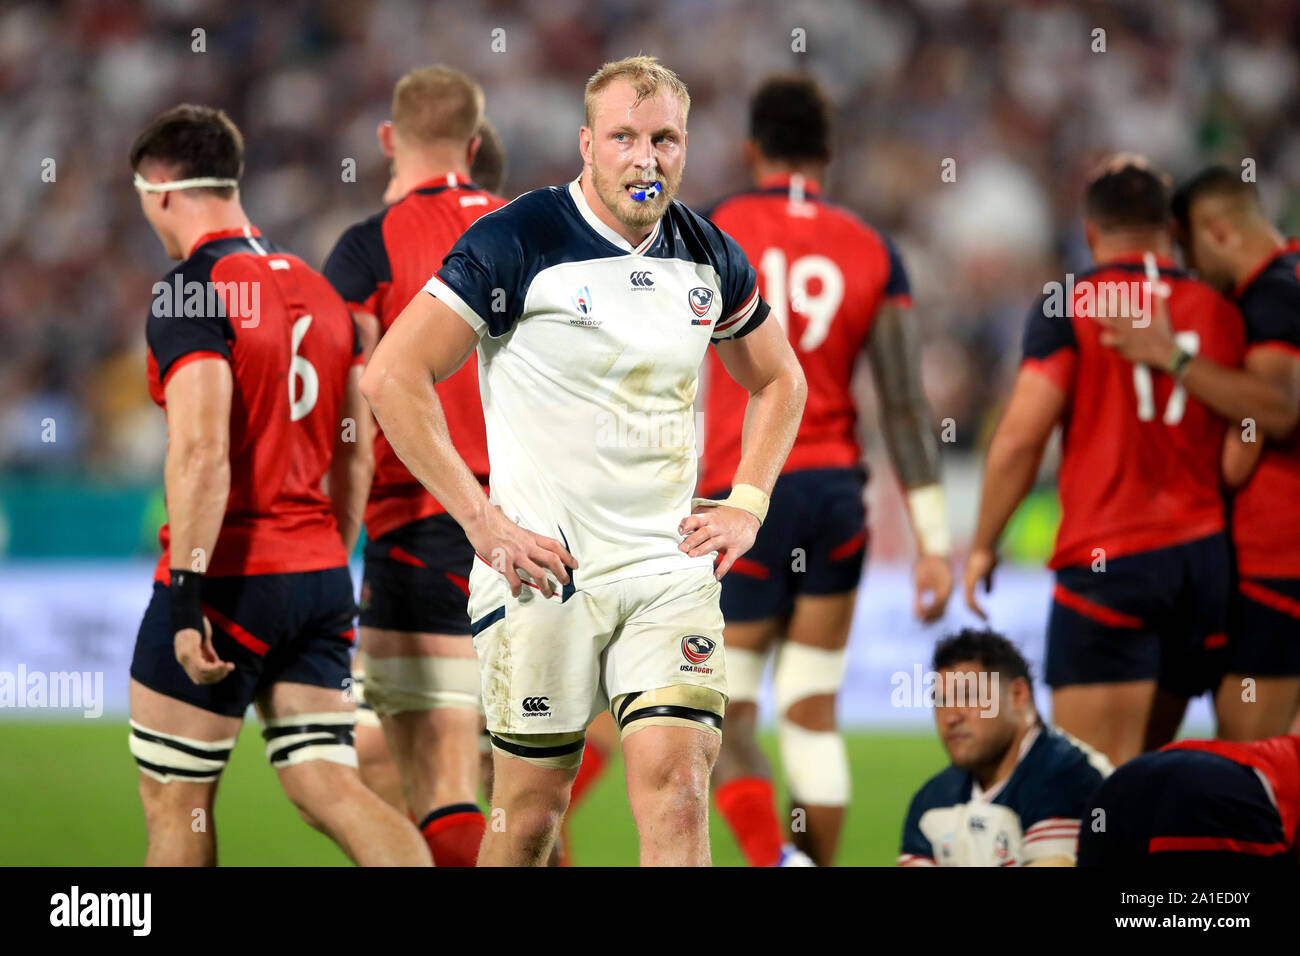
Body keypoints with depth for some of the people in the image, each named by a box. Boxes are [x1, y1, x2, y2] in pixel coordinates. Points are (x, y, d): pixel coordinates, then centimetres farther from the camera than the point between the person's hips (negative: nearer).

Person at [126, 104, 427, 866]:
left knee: (174, 801, 6)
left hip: (226, 576, -7)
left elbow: (202, 454, -21)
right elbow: (356, 455, 16)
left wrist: (184, 596, -22)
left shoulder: (190, 294, -11)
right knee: (328, 786, 1)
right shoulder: (319, 290, 13)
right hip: (318, 575, 7)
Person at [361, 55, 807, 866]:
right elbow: (392, 376, -10)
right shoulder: (520, 241, -9)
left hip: (673, 572, 3)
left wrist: (747, 504, 11)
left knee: (678, 787, -12)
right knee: (532, 808, 2)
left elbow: (779, 380, 26)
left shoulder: (709, 256, 7)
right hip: (545, 573, -3)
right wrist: (482, 521, -13)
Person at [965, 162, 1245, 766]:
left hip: (1108, 559, -5)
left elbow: (1020, 438, -7)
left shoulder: (1070, 306, -2)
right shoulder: (1221, 312, 11)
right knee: (1147, 762, 13)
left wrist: (983, 546, 3)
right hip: (1204, 552, 5)